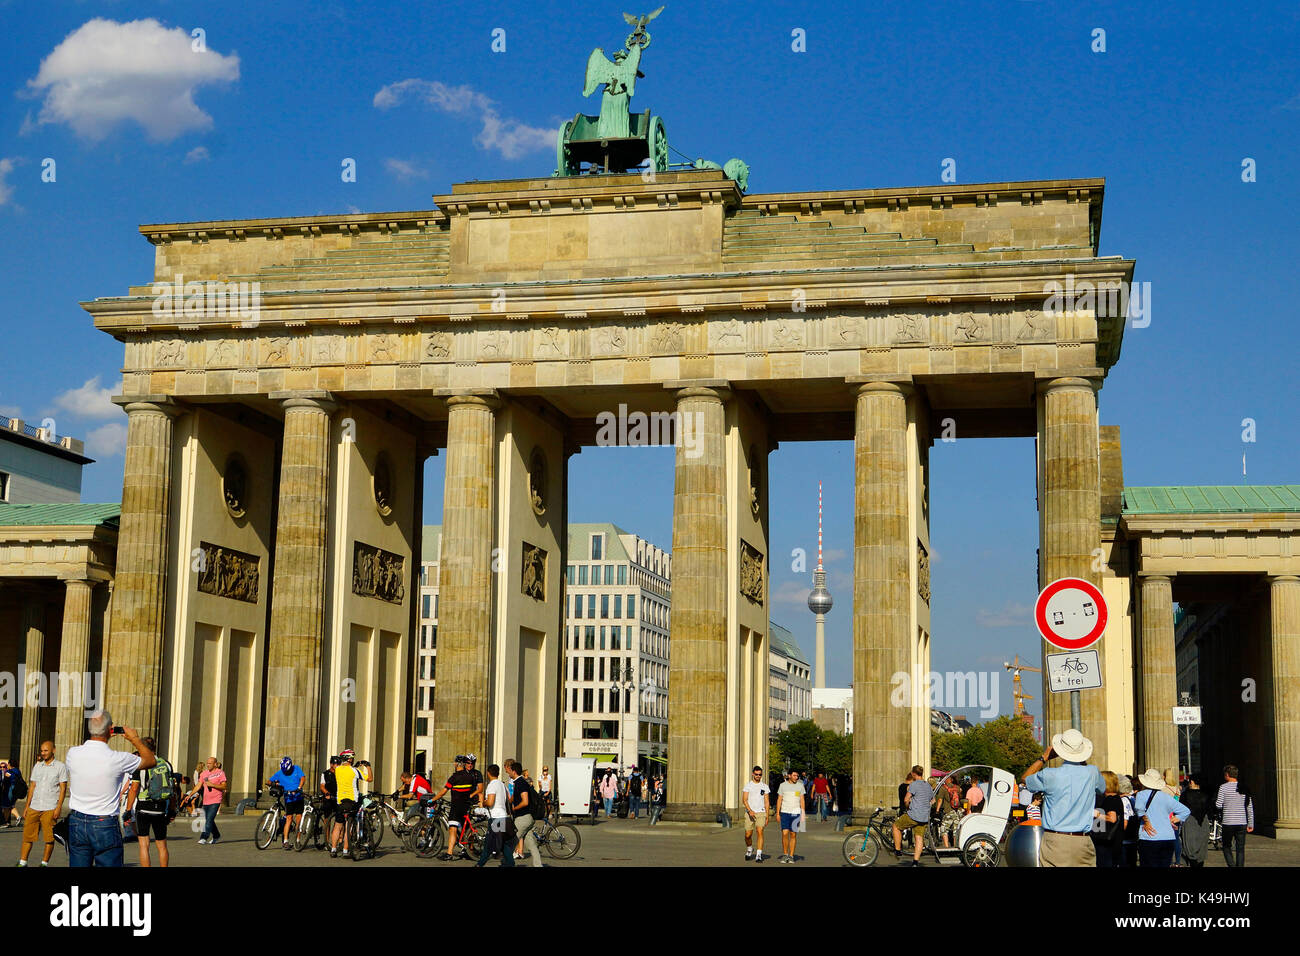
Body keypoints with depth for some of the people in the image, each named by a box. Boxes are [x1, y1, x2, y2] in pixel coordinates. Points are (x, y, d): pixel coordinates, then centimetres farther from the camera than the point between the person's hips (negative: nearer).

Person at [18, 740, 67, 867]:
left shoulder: (60, 766, 0)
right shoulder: (37, 766, 13)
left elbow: (63, 788, -3)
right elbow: (33, 787, 17)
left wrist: (59, 807, -11)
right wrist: (27, 806, 11)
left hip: (50, 809, -4)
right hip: (34, 807, 4)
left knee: (49, 837, -1)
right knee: (27, 835, 2)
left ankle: (44, 863, 8)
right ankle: (22, 862, 8)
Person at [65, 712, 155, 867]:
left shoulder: (73, 753, -5)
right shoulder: (117, 759, -14)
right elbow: (150, 760, 1)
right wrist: (135, 738, 12)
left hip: (77, 822, 4)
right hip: (105, 825, -4)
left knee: (78, 864, 8)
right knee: (109, 863, 1)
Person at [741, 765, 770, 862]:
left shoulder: (764, 786, 9)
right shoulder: (748, 785, 4)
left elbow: (767, 802, 11)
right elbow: (744, 800, -4)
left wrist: (767, 816, 5)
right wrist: (750, 810, -19)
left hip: (761, 812, 0)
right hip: (749, 813, 0)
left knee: (760, 832, -16)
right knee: (748, 835, 2)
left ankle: (759, 855, -16)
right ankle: (749, 849, 32)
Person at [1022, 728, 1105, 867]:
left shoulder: (1050, 775, -8)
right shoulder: (1092, 772, 0)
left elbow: (1025, 779, 13)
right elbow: (1102, 788, 25)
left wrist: (1044, 757, 19)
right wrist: (1083, 761, 26)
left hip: (1054, 840, -2)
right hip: (1083, 841, 2)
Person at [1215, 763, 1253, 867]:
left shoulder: (1223, 787, -7)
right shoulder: (1244, 788, 6)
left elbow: (1218, 805, -10)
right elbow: (1250, 807, 8)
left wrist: (1215, 800, 12)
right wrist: (1251, 824, 13)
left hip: (1228, 823, -3)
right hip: (1242, 823, 3)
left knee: (1227, 847, 9)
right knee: (1240, 849, 9)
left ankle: (1232, 865, -9)